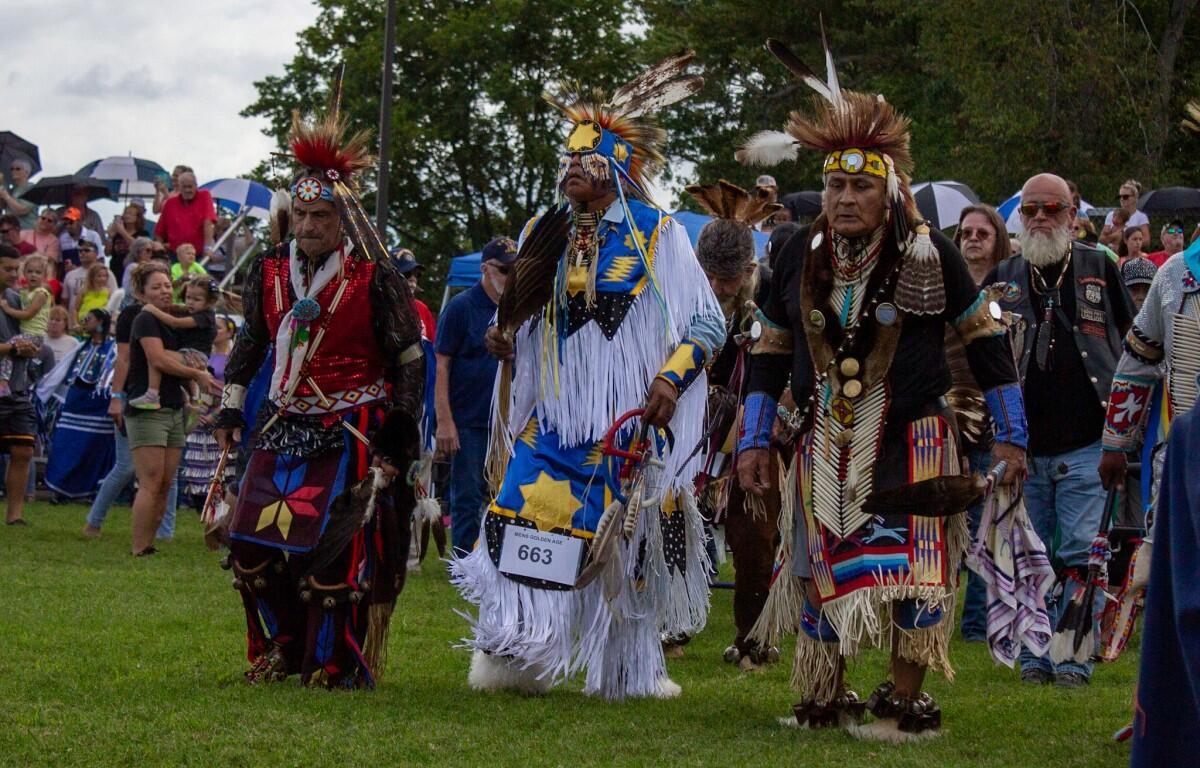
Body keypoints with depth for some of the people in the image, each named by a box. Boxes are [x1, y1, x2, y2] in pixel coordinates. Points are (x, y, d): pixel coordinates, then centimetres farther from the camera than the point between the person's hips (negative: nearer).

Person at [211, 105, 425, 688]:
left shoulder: (375, 279, -10)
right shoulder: (270, 271, 4)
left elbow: (411, 360, -5)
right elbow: (250, 341, 18)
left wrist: (398, 442, -8)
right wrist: (231, 410, 13)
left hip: (352, 434, -5)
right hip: (284, 429, 5)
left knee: (336, 547, -10)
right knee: (255, 544, 3)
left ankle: (336, 663, 3)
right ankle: (278, 650, 19)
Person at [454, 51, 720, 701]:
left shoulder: (657, 234, -1)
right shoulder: (542, 234, 10)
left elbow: (707, 321, 0)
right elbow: (527, 319, 22)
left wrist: (672, 378, -14)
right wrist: (505, 340, 0)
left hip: (627, 415, -3)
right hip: (553, 409, 3)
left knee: (627, 533, 1)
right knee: (524, 514, -8)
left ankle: (631, 667, 11)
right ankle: (511, 652, -1)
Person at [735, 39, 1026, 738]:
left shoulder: (929, 254, -9)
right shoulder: (803, 255, 1)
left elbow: (986, 338, 0)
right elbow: (771, 349, 11)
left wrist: (1010, 436, 0)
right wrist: (754, 439, 8)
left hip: (910, 438, -3)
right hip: (827, 441, 4)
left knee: (909, 570, -6)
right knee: (824, 568, 8)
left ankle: (906, 703, 4)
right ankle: (825, 702, 19)